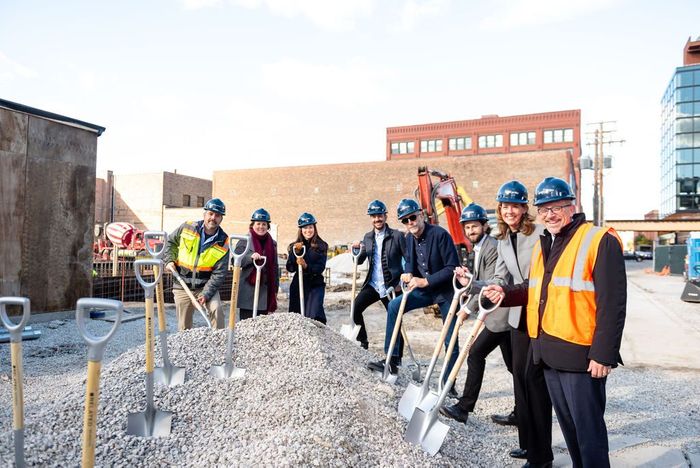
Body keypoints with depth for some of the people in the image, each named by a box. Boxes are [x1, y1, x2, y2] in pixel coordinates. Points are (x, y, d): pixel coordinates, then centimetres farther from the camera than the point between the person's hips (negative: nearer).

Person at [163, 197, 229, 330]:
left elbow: (219, 274, -11)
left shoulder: (223, 243, -9)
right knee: (184, 327, 7)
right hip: (183, 286, 1)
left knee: (216, 308, -25)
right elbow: (170, 242, 13)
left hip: (207, 285, -1)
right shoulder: (187, 228, -6)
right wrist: (169, 260, -2)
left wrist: (207, 294, -20)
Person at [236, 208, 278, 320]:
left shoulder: (272, 243, 13)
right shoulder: (244, 241, 2)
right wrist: (250, 256, -21)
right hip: (248, 290, -3)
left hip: (266, 291, 4)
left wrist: (275, 289, 14)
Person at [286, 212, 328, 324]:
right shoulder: (294, 246, 7)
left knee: (314, 316, -17)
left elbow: (320, 267, -6)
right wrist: (295, 252, -15)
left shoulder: (321, 246, 2)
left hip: (316, 285, -2)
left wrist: (306, 266, -23)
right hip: (298, 285, 3)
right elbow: (290, 268, -2)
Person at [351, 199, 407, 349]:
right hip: (372, 285, 4)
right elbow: (359, 261, 11)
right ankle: (363, 342, 6)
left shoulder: (397, 236, -6)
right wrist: (357, 249, -8)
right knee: (355, 308, -14)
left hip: (392, 286, -4)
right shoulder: (367, 237, 9)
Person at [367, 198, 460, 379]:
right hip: (425, 290, 6)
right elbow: (409, 261, 16)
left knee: (451, 341, 0)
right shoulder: (409, 238, 0)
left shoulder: (440, 234, -21)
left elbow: (452, 268, -23)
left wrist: (426, 281, -27)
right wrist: (408, 273, -8)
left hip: (447, 291, -6)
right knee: (394, 306, -7)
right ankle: (392, 360, 0)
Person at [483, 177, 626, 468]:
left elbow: (612, 304, -16)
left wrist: (603, 354, -18)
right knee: (566, 422, 21)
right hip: (547, 350, 8)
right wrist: (506, 293, 3)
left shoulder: (600, 240, -12)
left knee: (588, 425, 3)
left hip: (580, 353, -8)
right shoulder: (541, 245, 13)